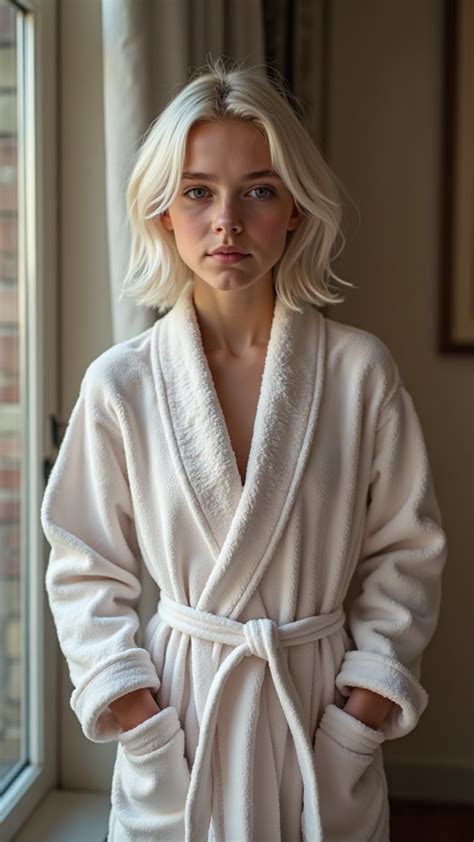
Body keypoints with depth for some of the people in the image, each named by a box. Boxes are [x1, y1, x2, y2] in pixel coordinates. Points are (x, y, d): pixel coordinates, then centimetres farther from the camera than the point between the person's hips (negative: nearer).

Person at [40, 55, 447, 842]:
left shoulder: (360, 370, -9)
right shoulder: (120, 384, -9)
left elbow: (405, 553, -1)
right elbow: (86, 573, -1)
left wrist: (358, 718, -6)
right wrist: (143, 729, -7)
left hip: (321, 699, 1)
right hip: (180, 706, 0)